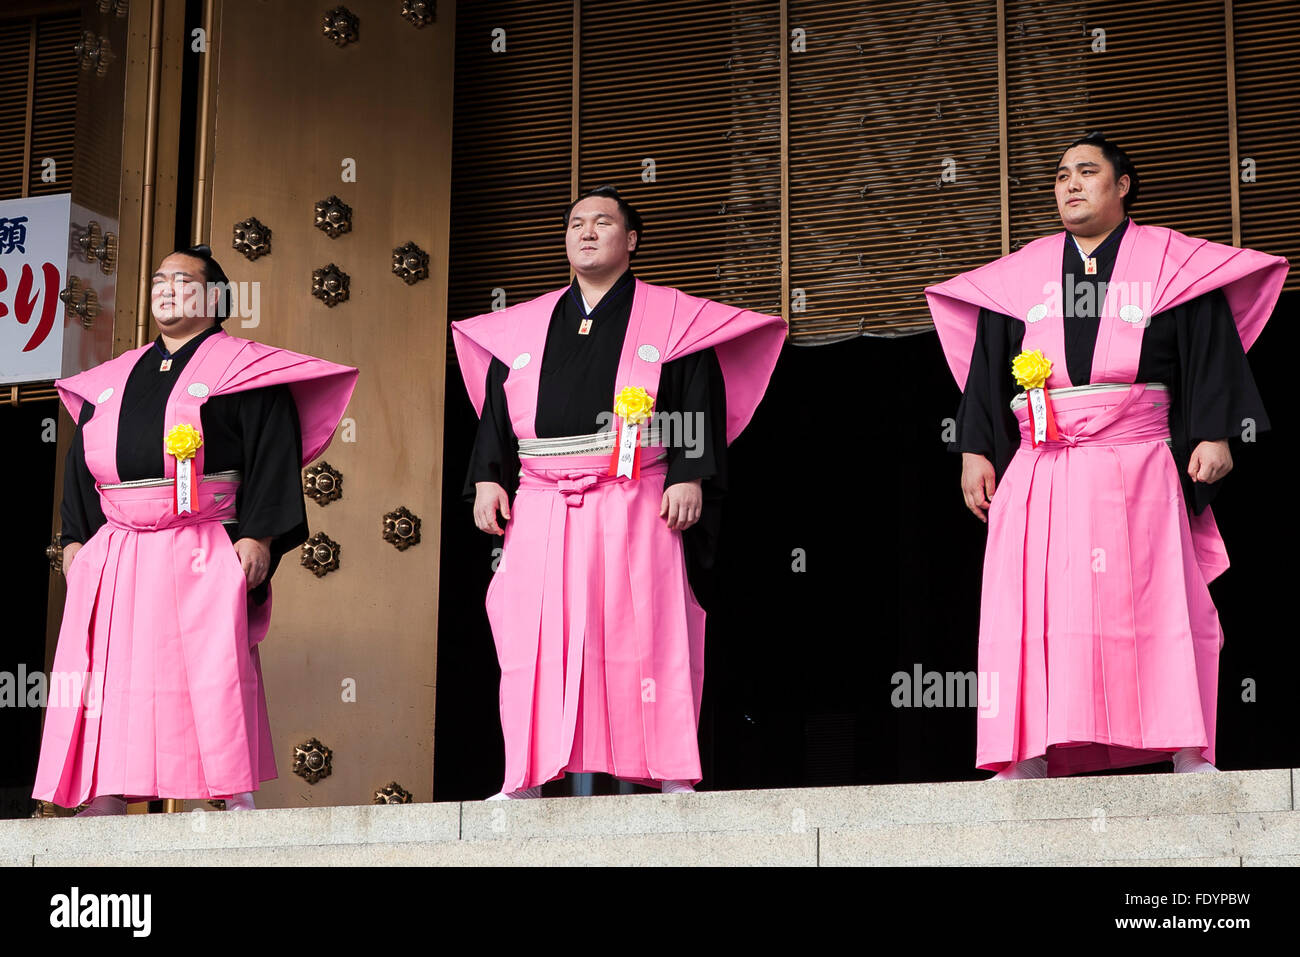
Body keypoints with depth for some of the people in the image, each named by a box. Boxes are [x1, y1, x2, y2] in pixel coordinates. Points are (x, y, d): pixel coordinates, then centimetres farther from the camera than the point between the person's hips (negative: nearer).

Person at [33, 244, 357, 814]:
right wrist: (74, 537, 13)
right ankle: (105, 795, 1)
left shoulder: (241, 368, 2)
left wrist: (258, 535, -16)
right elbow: (82, 463, 22)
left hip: (204, 552, -6)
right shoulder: (113, 380, 21)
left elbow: (273, 457, -6)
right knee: (110, 669, 0)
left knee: (214, 666, -10)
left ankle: (237, 796, -5)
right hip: (117, 553, 6)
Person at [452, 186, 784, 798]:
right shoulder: (523, 328, 19)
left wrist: (690, 477, -12)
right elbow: (495, 412, 18)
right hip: (541, 510, 3)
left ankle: (667, 775, -3)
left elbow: (702, 407, 0)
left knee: (642, 635, -7)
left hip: (634, 503, -3)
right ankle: (529, 779, 2)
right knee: (537, 640, -2)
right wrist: (487, 479, 6)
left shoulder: (672, 321, 8)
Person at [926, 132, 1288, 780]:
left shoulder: (1170, 262, 10)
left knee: (1156, 600, -7)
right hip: (1040, 474, 3)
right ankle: (1032, 754, -5)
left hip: (1135, 465, -2)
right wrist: (976, 450, 7)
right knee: (1037, 604, -5)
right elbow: (986, 367, 16)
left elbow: (1212, 351, 3)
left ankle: (1188, 753, -6)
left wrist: (1215, 434, -8)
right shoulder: (1022, 275, 17)